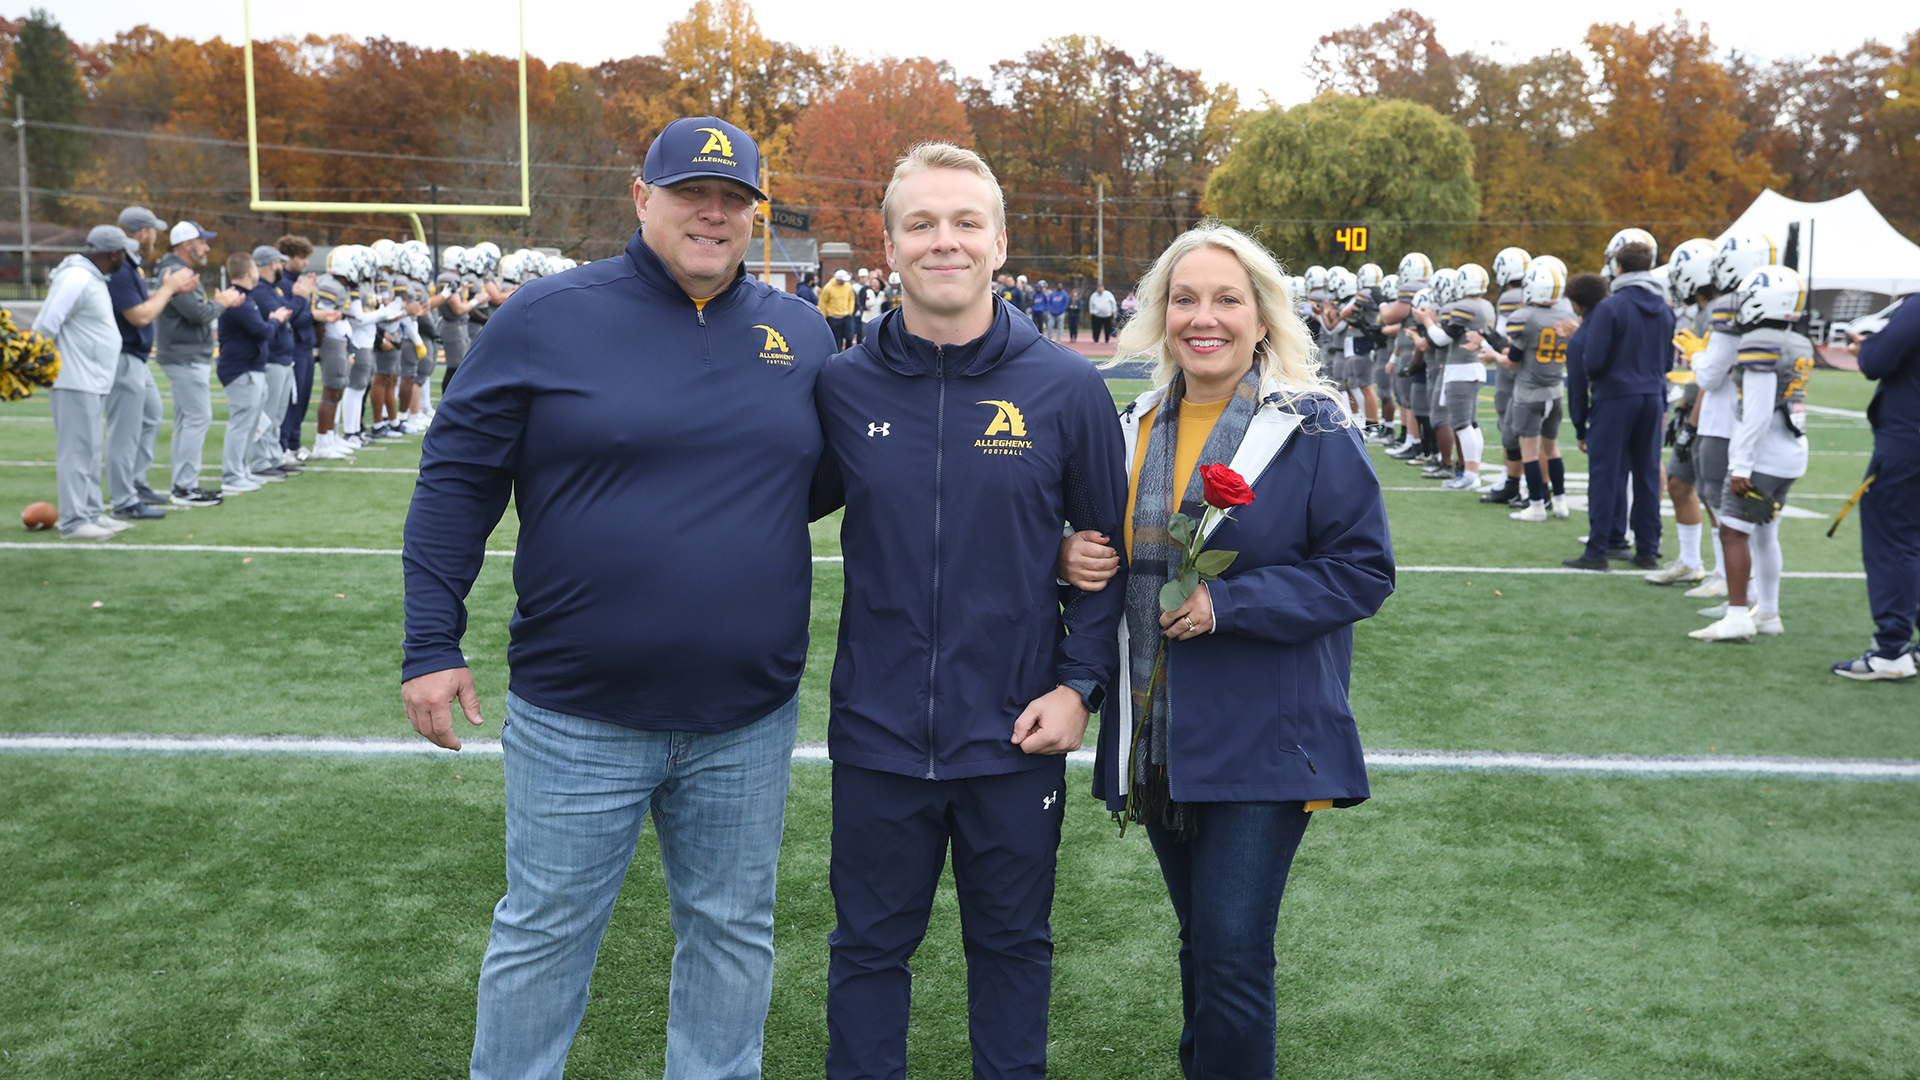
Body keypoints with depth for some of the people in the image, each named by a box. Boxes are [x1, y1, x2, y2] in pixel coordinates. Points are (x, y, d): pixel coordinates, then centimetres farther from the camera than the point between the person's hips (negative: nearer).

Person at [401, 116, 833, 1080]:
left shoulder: (802, 333, 5)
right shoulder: (547, 317, -5)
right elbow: (456, 477, -2)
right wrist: (433, 646, -5)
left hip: (748, 723, 3)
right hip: (577, 718, -2)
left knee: (732, 934, 17)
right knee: (543, 936, 12)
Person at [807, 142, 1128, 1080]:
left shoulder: (1067, 389, -5)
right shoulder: (843, 386, -2)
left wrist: (1079, 684, -6)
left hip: (1017, 735, 0)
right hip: (877, 733, 1)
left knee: (1012, 945, 17)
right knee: (869, 949, 16)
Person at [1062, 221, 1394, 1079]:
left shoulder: (1312, 431, -8)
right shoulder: (1135, 428, 9)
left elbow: (1363, 571, -10)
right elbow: (1115, 556, 19)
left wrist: (1228, 603, -19)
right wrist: (1074, 555, -5)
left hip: (1261, 745, -5)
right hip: (1159, 741, 5)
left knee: (1232, 954, -5)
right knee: (1201, 944, 18)